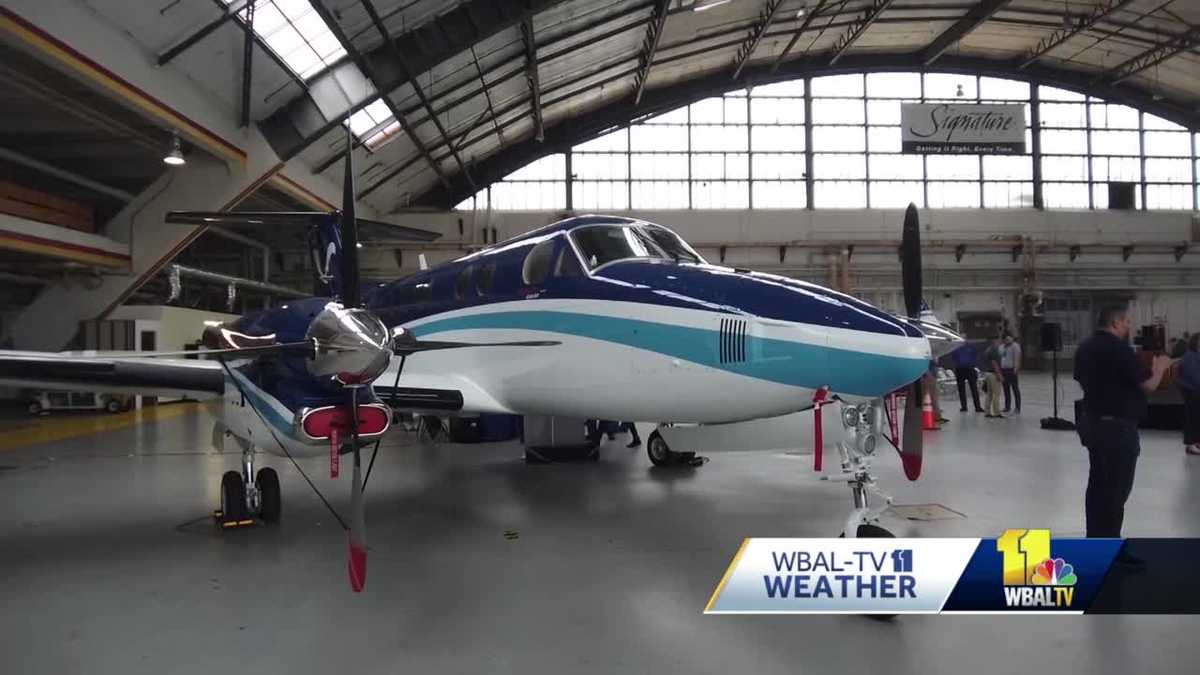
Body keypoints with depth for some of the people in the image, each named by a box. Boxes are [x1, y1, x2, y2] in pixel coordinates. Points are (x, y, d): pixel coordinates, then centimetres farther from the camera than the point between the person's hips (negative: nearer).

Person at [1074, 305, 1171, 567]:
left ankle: (1095, 540, 24)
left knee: (1098, 483, 16)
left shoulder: (1085, 347, 8)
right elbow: (1148, 385, -15)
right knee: (1116, 488, -1)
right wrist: (1160, 367, 3)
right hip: (1116, 427, -9)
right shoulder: (1118, 349, -20)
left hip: (1092, 421, 9)